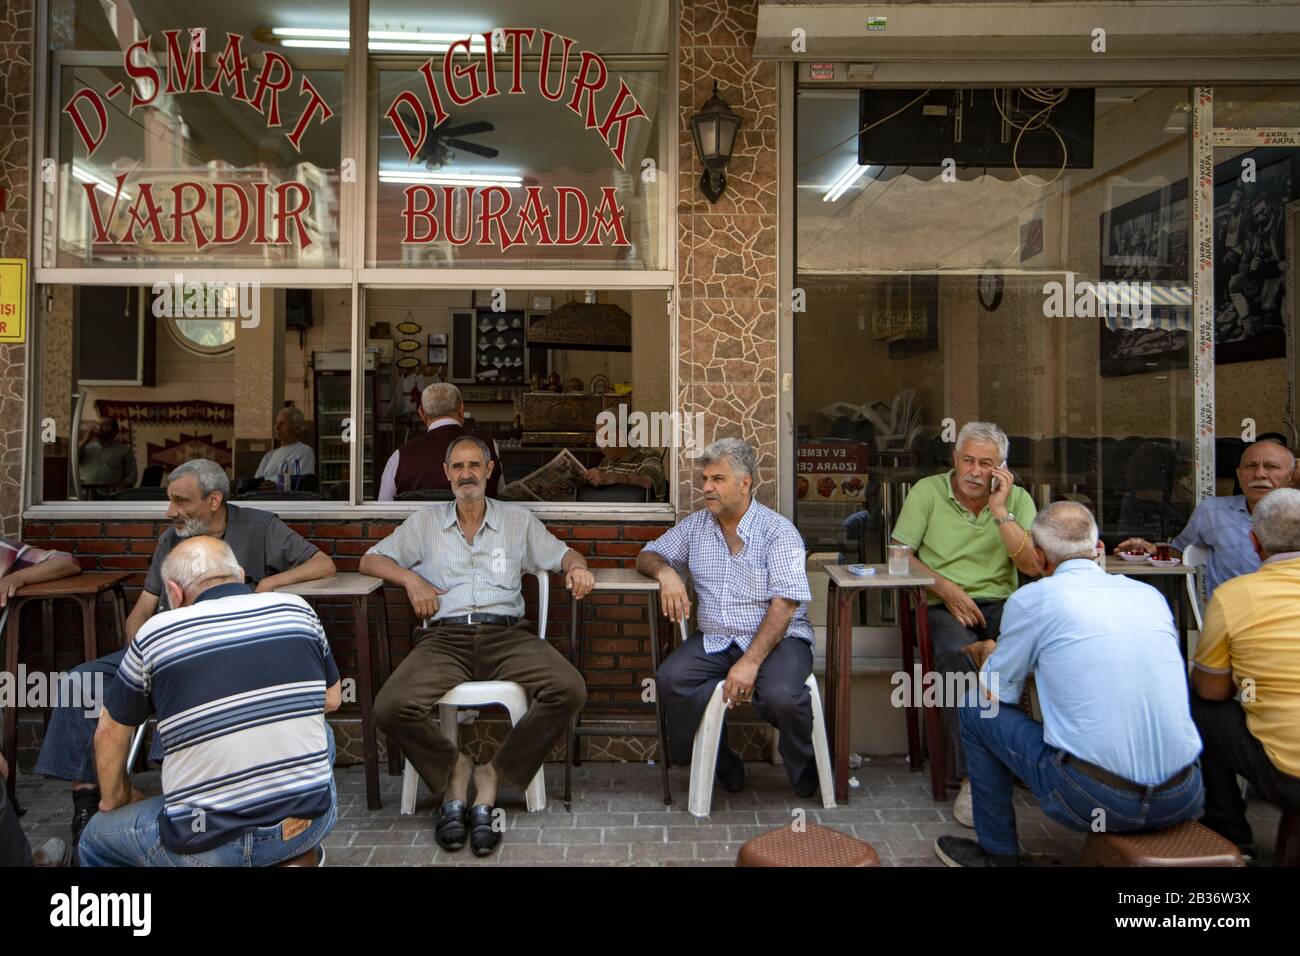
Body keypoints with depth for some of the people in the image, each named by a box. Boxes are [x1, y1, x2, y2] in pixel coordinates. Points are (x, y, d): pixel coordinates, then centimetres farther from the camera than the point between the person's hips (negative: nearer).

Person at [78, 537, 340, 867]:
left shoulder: (156, 633, -4)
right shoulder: (296, 609, 0)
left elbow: (110, 733, 9)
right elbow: (332, 700, 13)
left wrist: (114, 800, 26)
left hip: (211, 845, -2)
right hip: (310, 826, 2)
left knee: (96, 837, 27)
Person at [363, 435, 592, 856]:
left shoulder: (518, 519, 20)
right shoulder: (425, 522, 19)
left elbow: (562, 554, 23)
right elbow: (370, 559, 21)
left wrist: (576, 566, -2)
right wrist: (409, 577, 1)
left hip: (507, 634, 0)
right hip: (444, 637, 0)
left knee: (569, 690, -28)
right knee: (391, 709, -28)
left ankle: (492, 774, -9)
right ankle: (454, 767, 1)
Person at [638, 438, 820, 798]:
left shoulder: (778, 531, -7)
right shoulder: (695, 525, 10)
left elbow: (784, 604, -15)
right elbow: (647, 555, 18)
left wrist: (750, 662, -25)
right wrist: (664, 571, -9)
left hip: (777, 638, -4)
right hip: (714, 642, 4)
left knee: (782, 696, -33)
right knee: (669, 680, -24)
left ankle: (803, 769, 1)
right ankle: (721, 764, -3)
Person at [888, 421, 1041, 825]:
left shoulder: (1017, 499, 9)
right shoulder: (927, 491, 5)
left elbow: (1032, 566, -4)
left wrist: (1000, 510, -10)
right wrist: (946, 588, -12)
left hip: (999, 603, 2)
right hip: (941, 605, -2)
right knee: (957, 652, -35)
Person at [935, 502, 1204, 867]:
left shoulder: (1032, 598, -5)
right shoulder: (1151, 594, 9)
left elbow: (997, 692, 6)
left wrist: (989, 655, 29)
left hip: (1092, 799, -5)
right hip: (1184, 802, 6)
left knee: (975, 709, 13)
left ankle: (997, 851, 24)